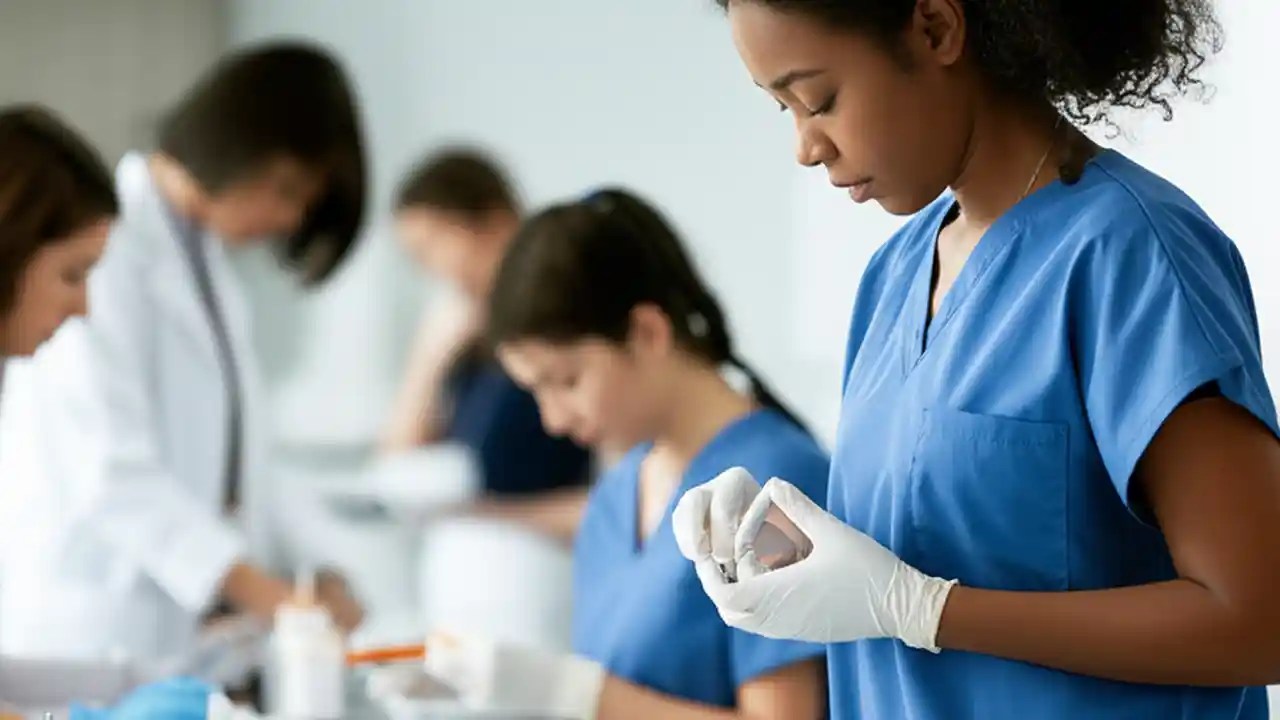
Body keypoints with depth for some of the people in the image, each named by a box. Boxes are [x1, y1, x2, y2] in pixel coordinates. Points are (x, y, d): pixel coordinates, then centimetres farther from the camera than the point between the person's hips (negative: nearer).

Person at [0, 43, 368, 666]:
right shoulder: (111, 246, -14)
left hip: (188, 632, 8)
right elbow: (110, 467, -22)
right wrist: (258, 591, -27)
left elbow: (224, 461, 12)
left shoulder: (204, 257, 14)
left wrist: (292, 577, 1)